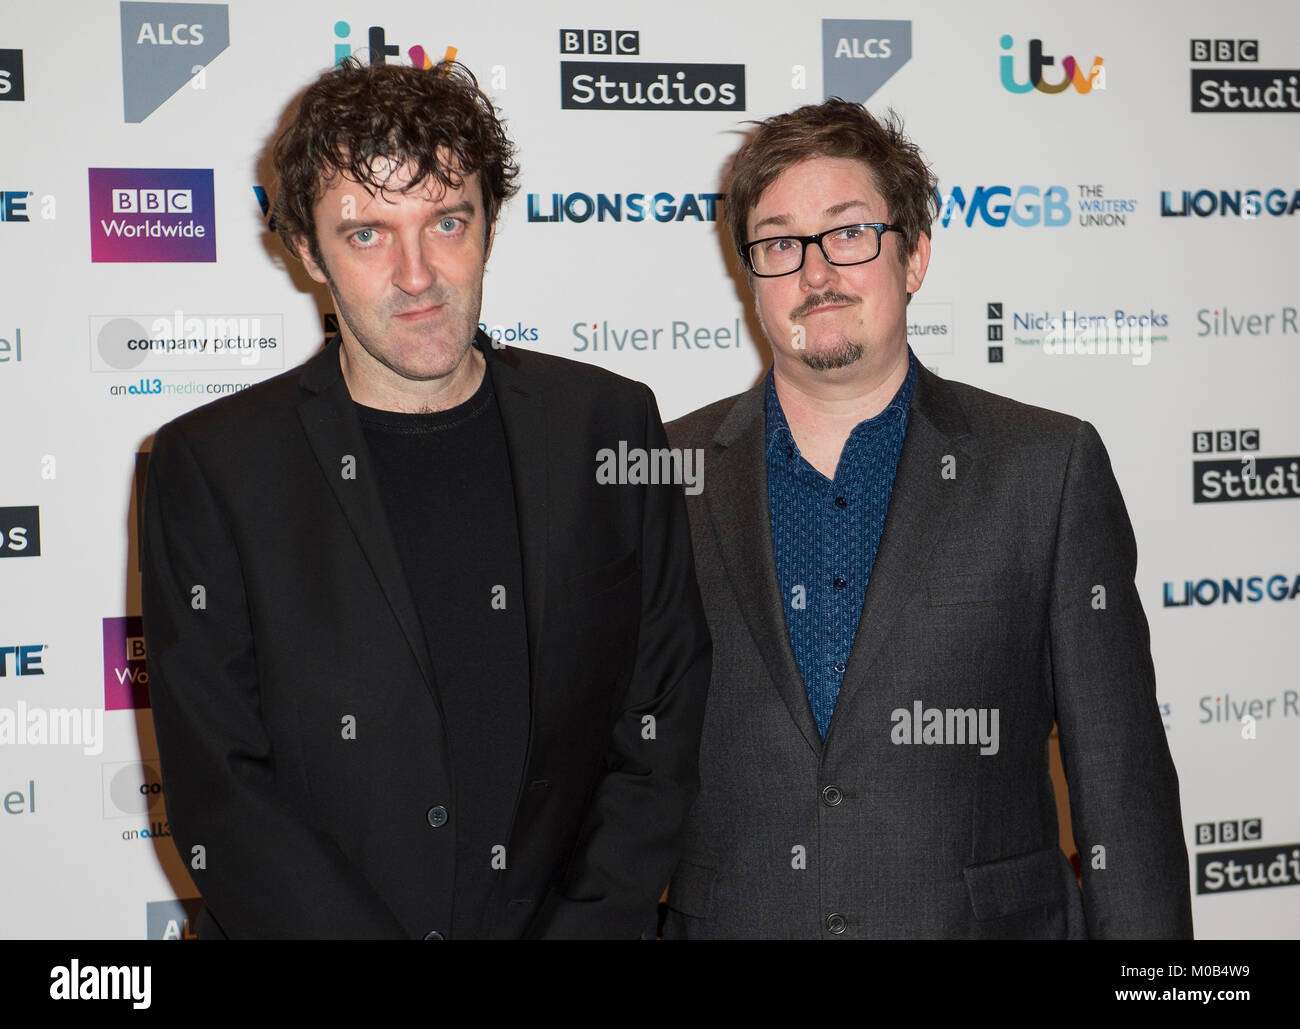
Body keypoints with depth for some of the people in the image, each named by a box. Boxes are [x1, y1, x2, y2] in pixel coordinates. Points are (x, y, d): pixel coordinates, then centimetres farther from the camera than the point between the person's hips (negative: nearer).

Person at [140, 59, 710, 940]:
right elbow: (220, 797, -5)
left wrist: (590, 925, -7)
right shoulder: (209, 467, -1)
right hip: (301, 925, -1)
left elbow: (662, 736, 4)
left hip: (569, 917, 1)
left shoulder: (611, 428, 4)